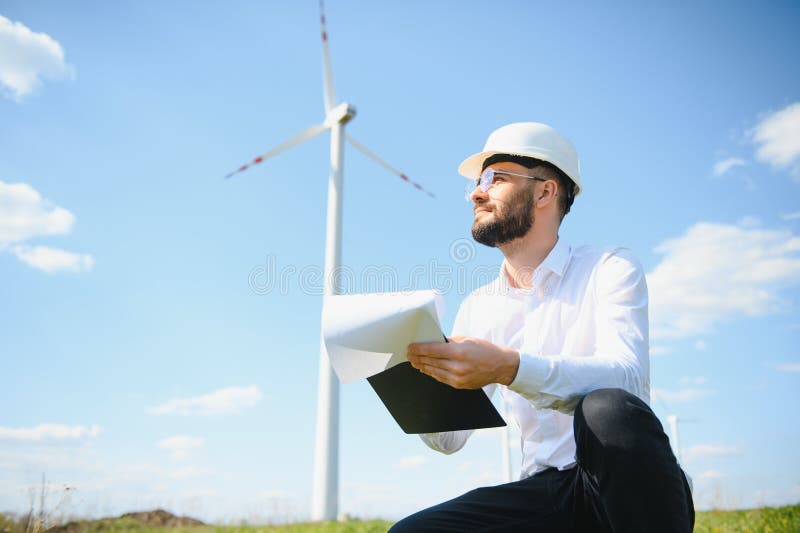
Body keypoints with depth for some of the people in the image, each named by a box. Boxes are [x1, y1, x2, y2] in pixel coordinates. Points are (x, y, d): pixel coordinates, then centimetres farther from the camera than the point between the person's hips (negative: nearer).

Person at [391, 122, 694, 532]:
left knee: (608, 409, -36)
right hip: (545, 494, 4)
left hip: (629, 485, -3)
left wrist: (508, 367, -38)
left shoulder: (610, 267, -2)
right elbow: (449, 437, 6)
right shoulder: (477, 307, 10)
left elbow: (626, 378, -22)